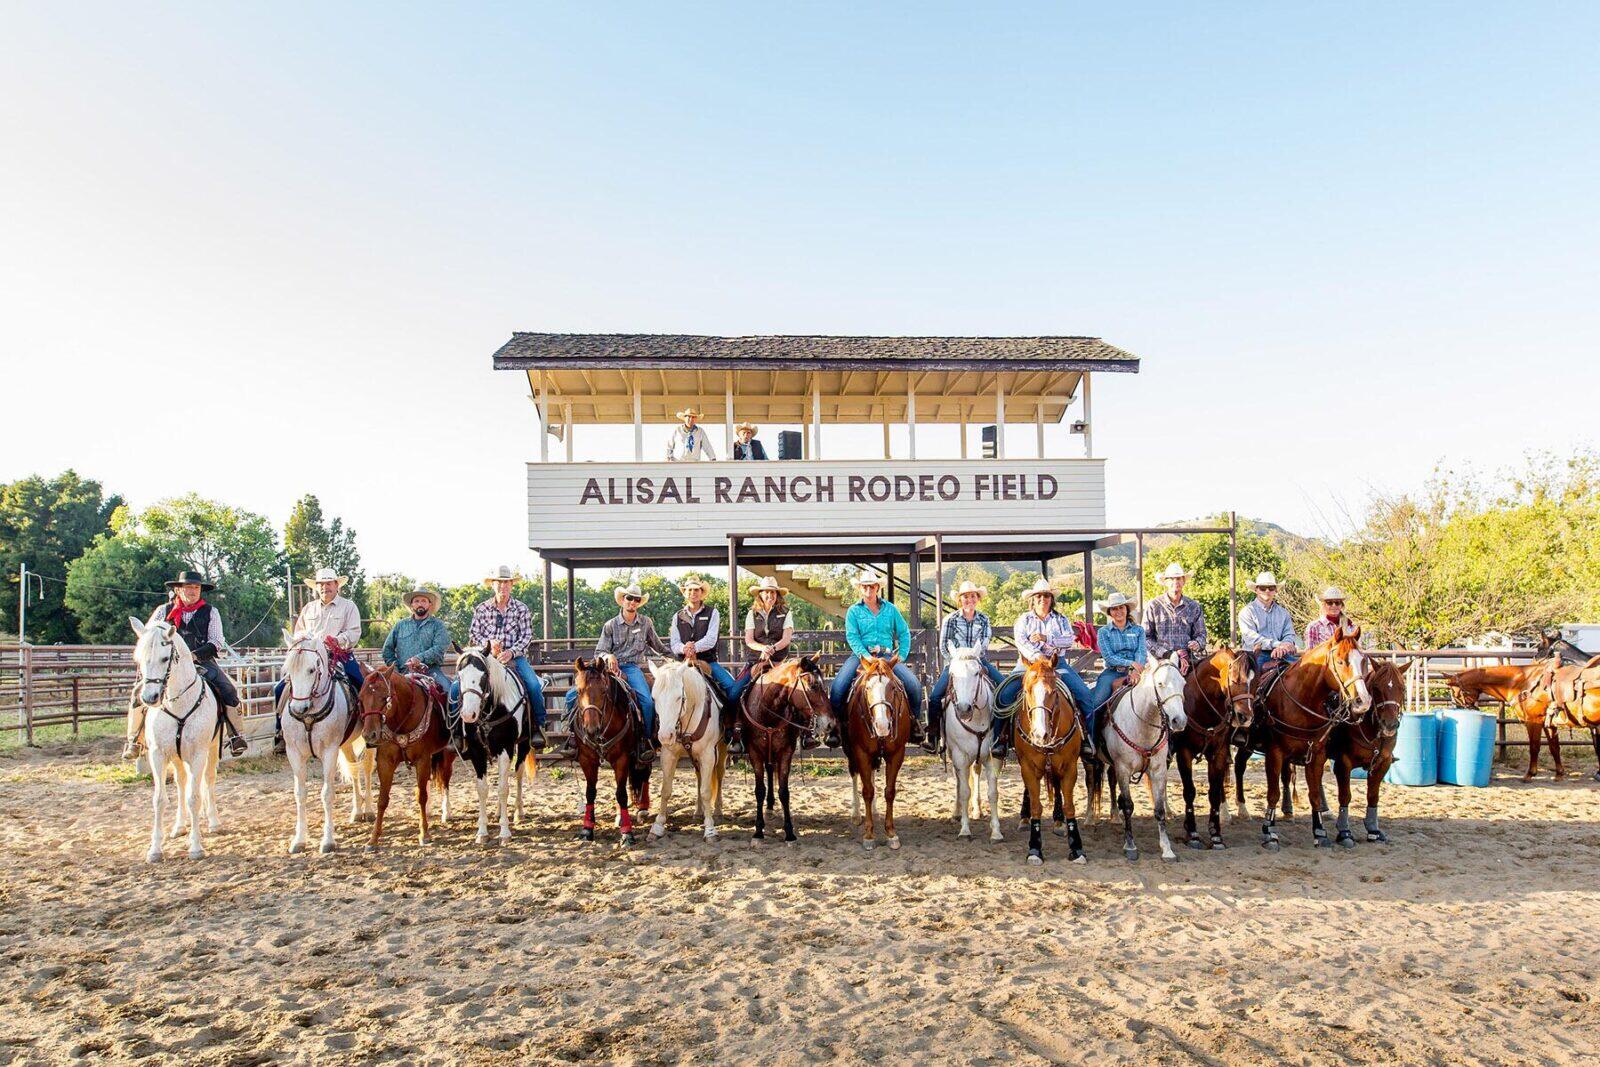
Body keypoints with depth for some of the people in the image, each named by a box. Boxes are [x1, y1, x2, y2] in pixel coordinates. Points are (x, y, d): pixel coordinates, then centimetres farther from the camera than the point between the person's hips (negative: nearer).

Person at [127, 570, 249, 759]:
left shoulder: (210, 612, 7)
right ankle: (135, 741, -9)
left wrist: (195, 655, -16)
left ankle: (235, 735, -11)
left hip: (202, 663, -1)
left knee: (228, 690, -22)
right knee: (140, 690, -19)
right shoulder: (164, 611, 9)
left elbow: (217, 642, 0)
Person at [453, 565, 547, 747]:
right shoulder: (481, 609, 10)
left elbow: (526, 636, -1)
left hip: (515, 657, -1)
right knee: (456, 687, -16)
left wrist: (511, 652, -17)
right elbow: (473, 635, 7)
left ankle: (538, 727, -8)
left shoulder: (521, 609, 6)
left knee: (534, 686, -27)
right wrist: (488, 643, -14)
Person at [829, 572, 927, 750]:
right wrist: (866, 657, -18)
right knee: (838, 687, -25)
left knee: (914, 685, -18)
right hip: (861, 654, -1)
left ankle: (915, 723, 3)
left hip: (887, 655, 1)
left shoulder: (890, 609, 13)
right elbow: (852, 637, -4)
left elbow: (904, 633, 14)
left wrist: (902, 656, -1)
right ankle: (836, 723, -5)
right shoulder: (854, 611, 7)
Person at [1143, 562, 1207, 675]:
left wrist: (1197, 644, -7)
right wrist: (1166, 653, -8)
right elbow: (1145, 637, 2)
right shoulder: (1153, 606, 5)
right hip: (1161, 660, -3)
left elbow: (1200, 634, 17)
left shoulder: (1194, 607, 15)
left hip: (1188, 660, 3)